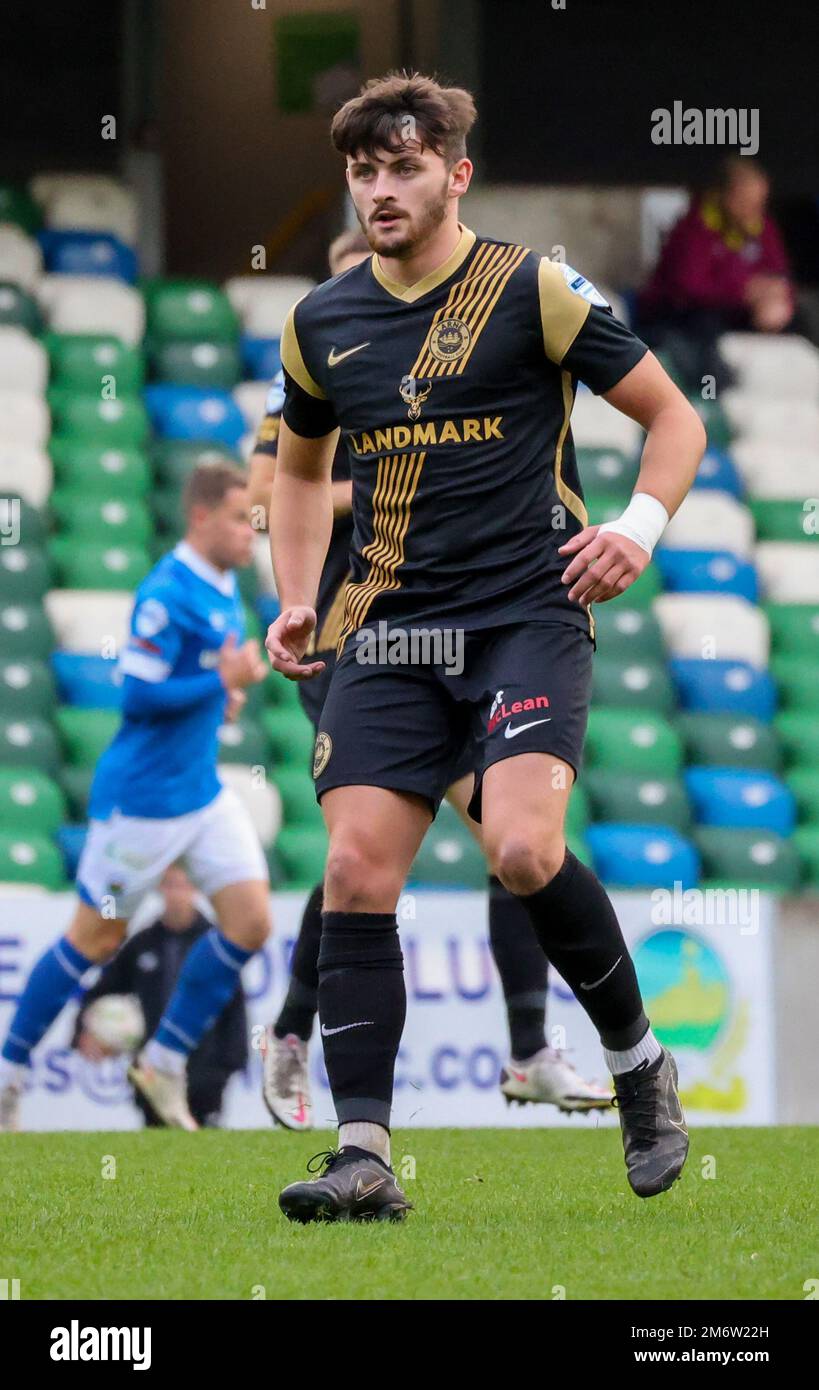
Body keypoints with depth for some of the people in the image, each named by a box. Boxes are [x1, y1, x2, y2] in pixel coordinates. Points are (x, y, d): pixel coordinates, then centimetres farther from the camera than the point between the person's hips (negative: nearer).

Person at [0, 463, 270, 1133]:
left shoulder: (223, 587, 8)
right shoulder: (166, 594, -20)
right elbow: (137, 694, -24)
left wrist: (224, 693, 6)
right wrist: (223, 682, -22)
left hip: (204, 792, 8)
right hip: (143, 795, -8)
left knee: (251, 923, -1)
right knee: (96, 939, 2)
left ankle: (164, 1062, 10)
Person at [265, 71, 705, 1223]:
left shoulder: (533, 291, -3)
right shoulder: (321, 324, 11)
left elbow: (673, 416, 4)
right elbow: (301, 466, 29)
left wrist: (640, 525, -13)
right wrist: (297, 603, 16)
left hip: (527, 611, -4)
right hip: (389, 629, 4)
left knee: (523, 848, -24)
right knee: (356, 871, -10)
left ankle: (641, 1063, 0)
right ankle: (364, 1156, -8)